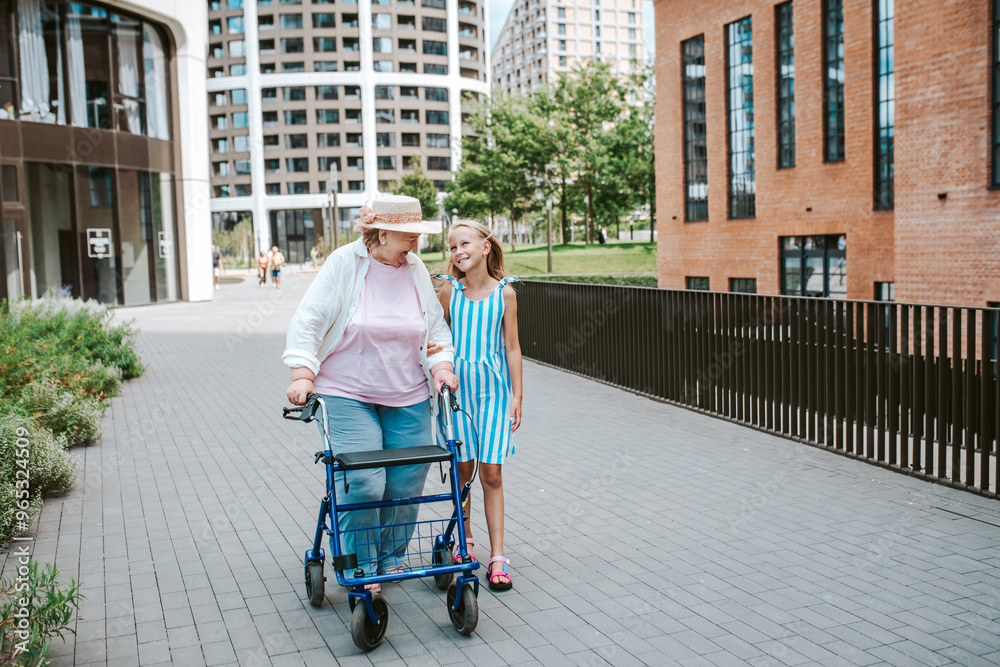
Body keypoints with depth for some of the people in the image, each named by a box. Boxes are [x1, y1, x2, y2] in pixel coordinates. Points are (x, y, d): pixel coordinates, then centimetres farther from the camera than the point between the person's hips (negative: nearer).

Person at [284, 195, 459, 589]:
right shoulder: (344, 263, -8)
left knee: (407, 483, 5)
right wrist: (302, 375, -16)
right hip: (349, 396, -4)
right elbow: (307, 322, -8)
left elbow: (436, 326, 15)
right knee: (362, 484, -10)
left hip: (409, 399, 4)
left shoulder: (416, 269, 6)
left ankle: (392, 558, 27)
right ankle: (359, 568, 11)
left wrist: (441, 365, -1)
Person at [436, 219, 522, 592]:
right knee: (462, 468, 7)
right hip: (457, 386, 1)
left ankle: (497, 557, 6)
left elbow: (512, 348, 1)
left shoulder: (505, 293, -2)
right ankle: (464, 539, 28)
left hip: (493, 387, -1)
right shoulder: (450, 292, 0)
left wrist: (516, 395, -1)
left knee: (491, 473, -1)